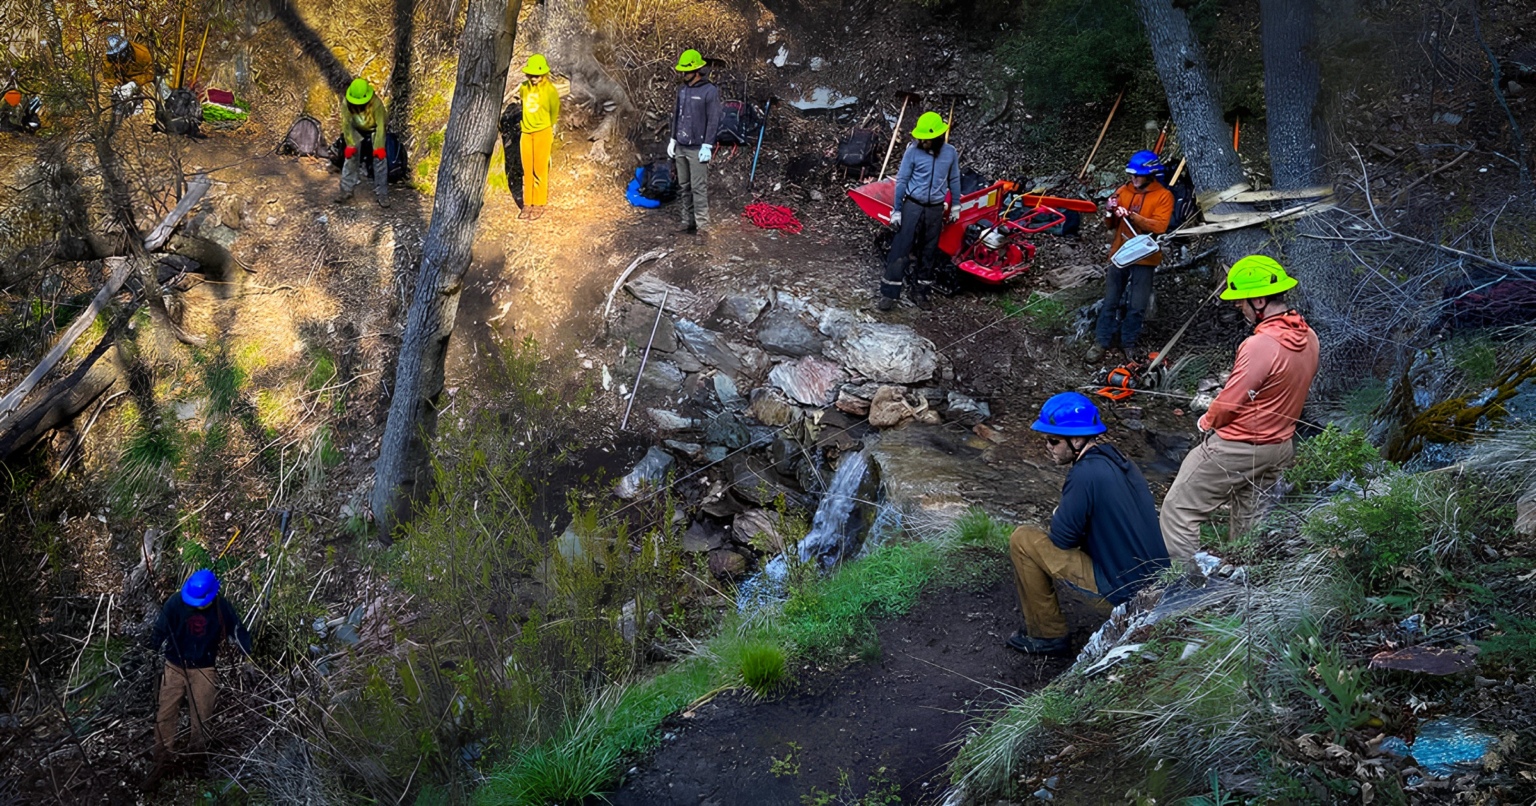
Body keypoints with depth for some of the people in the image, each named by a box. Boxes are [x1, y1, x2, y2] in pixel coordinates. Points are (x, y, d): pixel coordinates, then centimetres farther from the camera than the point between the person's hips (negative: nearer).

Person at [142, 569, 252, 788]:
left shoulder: (222, 607, -11)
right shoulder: (176, 603, -16)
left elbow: (238, 630, 3)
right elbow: (160, 630, -11)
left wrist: (249, 655, 3)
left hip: (204, 670, 0)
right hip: (175, 667, 0)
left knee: (201, 718, 7)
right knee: (165, 715, -3)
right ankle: (161, 762, 7)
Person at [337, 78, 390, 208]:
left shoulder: (376, 102, -36)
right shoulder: (347, 102, -29)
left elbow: (380, 125, -32)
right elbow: (346, 123, -22)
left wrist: (379, 147, -33)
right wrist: (349, 144, -25)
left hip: (374, 129, -2)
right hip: (357, 130, 3)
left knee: (380, 158, -13)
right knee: (350, 155, -4)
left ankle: (382, 194, -8)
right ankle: (346, 191, 4)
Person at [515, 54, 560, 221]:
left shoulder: (550, 90, -10)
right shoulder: (524, 87, 0)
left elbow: (554, 112, 5)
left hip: (542, 132, -4)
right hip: (526, 133, 4)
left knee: (540, 170, 0)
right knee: (527, 171, 8)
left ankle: (539, 205, 5)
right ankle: (527, 204, 15)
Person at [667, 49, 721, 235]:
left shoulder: (710, 91, -9)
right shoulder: (682, 89, 12)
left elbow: (713, 121, -12)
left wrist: (707, 146, -15)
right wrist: (673, 139, 15)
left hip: (697, 149, -7)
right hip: (680, 147, 7)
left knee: (699, 188, -9)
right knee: (684, 187, 10)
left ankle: (702, 225, -7)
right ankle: (688, 222, 17)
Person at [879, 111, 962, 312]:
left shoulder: (950, 153, -3)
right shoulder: (913, 151, -11)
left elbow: (954, 180, 10)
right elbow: (901, 181, -5)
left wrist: (955, 206, 14)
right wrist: (896, 210, -5)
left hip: (936, 210, 3)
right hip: (913, 206, -3)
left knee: (929, 252, 10)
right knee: (901, 250, -4)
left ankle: (920, 292, 23)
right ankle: (889, 293, 0)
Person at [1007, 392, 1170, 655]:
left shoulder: (1086, 474, -20)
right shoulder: (1117, 460, 7)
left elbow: (1062, 538, -14)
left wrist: (1057, 518, 6)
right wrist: (1063, 518, 9)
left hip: (1121, 590, -9)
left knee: (1023, 541, -4)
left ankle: (1046, 635, 6)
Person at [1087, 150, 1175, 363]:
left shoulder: (1163, 196, -7)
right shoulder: (1123, 191, 5)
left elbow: (1159, 226, -20)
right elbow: (1111, 224, 9)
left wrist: (1132, 216, -27)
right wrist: (1110, 212, -13)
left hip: (1144, 258, -3)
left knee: (1137, 306, 3)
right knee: (1110, 301, 7)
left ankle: (1128, 343, 18)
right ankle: (1101, 342, 14)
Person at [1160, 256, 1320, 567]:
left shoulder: (1260, 345, -28)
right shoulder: (1308, 337, -1)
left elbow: (1230, 403, -20)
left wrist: (1207, 421, -1)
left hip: (1236, 448, -9)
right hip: (1280, 446, 9)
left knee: (1179, 508, 2)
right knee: (1249, 521, 20)